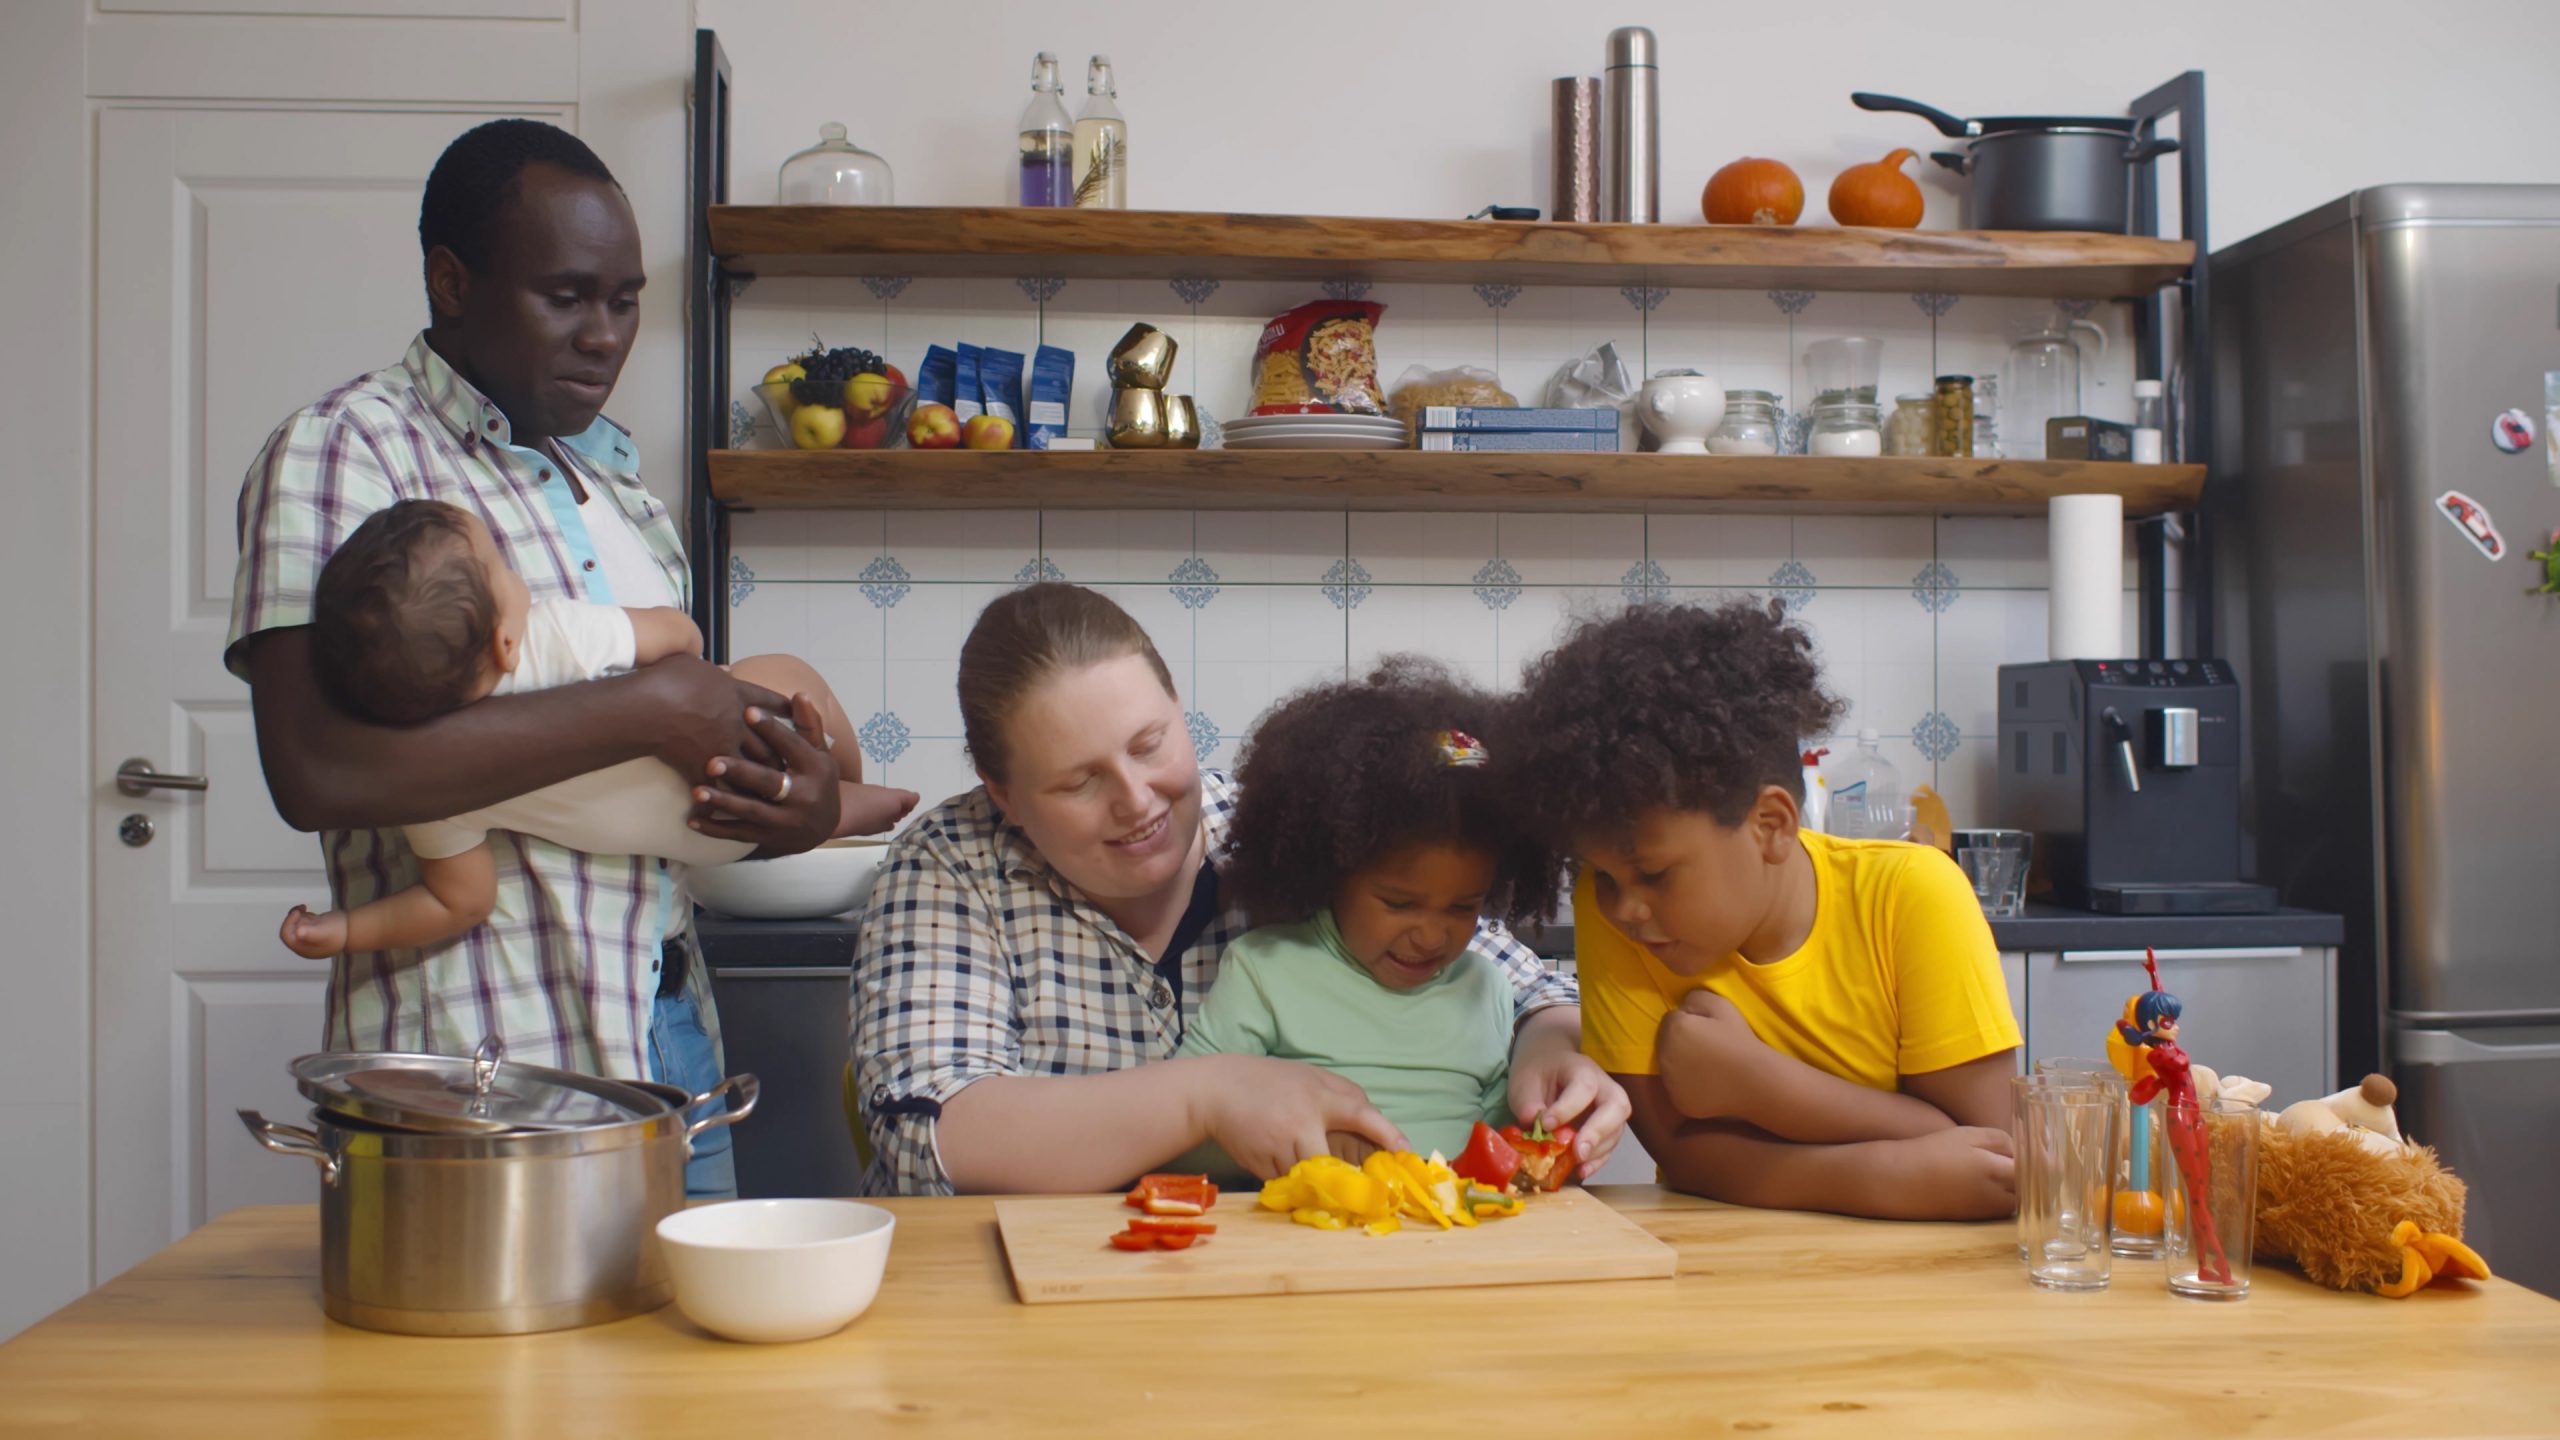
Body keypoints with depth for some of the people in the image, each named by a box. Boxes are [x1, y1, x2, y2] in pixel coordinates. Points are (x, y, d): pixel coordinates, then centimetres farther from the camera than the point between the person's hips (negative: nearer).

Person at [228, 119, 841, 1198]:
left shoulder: (613, 470, 15)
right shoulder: (344, 450, -8)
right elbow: (316, 768, -23)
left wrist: (794, 799, -4)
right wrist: (648, 710, -20)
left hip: (669, 1031, 7)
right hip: (477, 1065, -7)